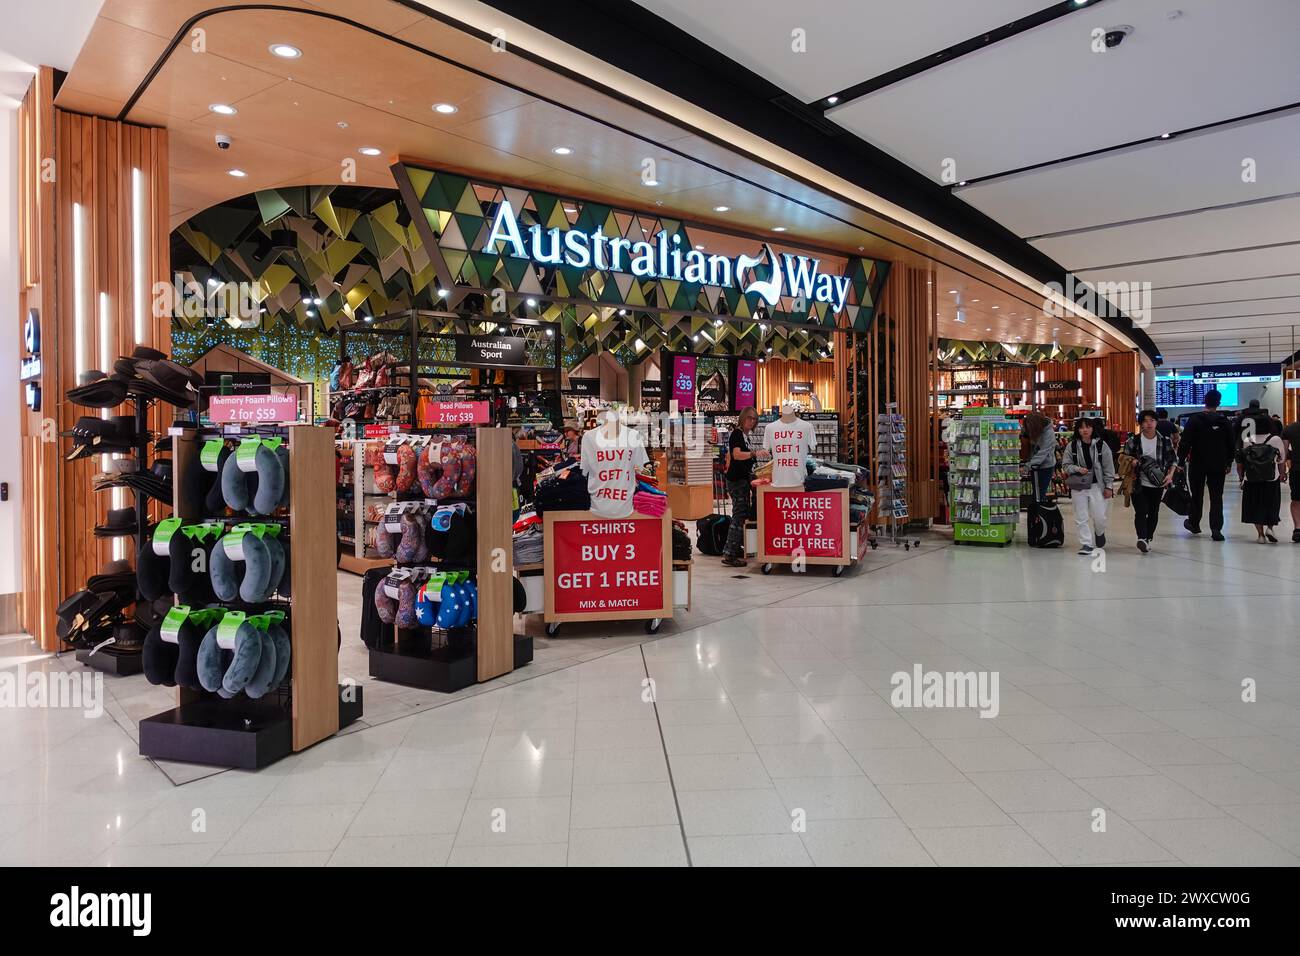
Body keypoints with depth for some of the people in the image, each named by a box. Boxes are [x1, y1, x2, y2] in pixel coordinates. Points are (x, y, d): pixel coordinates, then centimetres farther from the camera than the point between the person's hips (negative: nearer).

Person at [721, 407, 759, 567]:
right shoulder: (737, 433, -12)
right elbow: (736, 454, -28)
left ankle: (736, 549, 20)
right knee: (739, 515, -13)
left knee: (742, 515, 13)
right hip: (737, 480, -10)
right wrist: (754, 453, -40)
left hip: (743, 479, 10)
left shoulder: (744, 435, 18)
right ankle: (729, 555, -14)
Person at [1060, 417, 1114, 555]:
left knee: (1099, 516, 2)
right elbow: (1065, 465, 4)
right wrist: (1078, 469, -15)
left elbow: (1108, 467, 1)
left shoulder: (1101, 445, -2)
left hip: (1097, 486, -1)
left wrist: (1108, 486, -1)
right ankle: (1086, 544, 13)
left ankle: (1099, 533, 35)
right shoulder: (1072, 446, -1)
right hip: (1078, 487, 1)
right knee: (1081, 518, 2)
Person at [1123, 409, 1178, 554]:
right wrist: (1131, 461, -15)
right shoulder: (1134, 441, -3)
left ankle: (1148, 539, 23)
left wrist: (1170, 474, -6)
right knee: (1141, 511, -13)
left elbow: (1173, 460, 8)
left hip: (1157, 484, 2)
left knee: (1153, 512, 11)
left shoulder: (1165, 441, 1)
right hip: (1139, 484, -2)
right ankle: (1142, 538, -23)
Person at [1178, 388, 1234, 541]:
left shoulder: (1194, 420, -10)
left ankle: (1194, 523, 26)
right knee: (1216, 497, 3)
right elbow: (1230, 444, 8)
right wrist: (1229, 463, 17)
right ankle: (1216, 529, -4)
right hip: (1218, 466, 2)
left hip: (1197, 465, -2)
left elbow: (1185, 443, -13)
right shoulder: (1224, 421, 1)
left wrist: (1181, 461, -6)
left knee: (1197, 495, 12)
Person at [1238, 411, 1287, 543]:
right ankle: (1270, 527, -2)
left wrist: (1241, 478, 13)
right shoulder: (1276, 440, -8)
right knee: (1272, 506, 15)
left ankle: (1260, 534, 10)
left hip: (1252, 482, 1)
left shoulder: (1247, 441, -5)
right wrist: (1282, 474, 17)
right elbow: (1281, 461, 1)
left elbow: (1240, 464, -1)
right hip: (1272, 482, -1)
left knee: (1256, 506, 10)